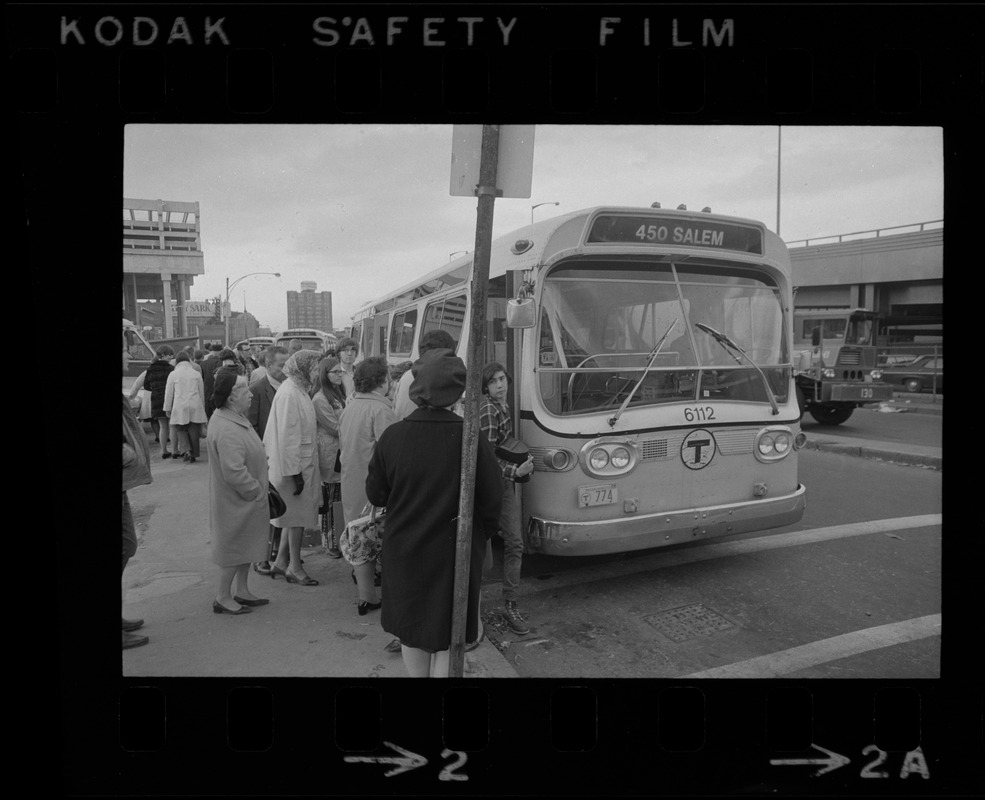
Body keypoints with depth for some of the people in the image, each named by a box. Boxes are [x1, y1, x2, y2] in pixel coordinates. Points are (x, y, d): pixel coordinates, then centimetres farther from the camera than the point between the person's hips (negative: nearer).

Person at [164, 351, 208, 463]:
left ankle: (187, 450, -8)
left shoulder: (173, 374, 1)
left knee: (180, 428, 12)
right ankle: (193, 455, 9)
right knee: (194, 430, 6)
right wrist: (202, 407, 23)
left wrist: (167, 409, 14)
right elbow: (202, 392, 13)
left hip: (180, 407, -1)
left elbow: (168, 393, 5)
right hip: (195, 406, 2)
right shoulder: (196, 374, 7)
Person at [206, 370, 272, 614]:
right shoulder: (226, 429, -29)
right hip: (235, 501, -10)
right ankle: (222, 598, 21)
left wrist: (259, 488, 14)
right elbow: (234, 472, -31)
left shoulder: (234, 419, 6)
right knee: (234, 546, 5)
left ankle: (241, 591, 34)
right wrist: (256, 491, -18)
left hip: (245, 500, 10)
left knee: (246, 546, 20)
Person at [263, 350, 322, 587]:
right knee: (298, 516, 3)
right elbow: (287, 436, -23)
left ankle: (280, 561, 27)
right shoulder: (289, 393, -21)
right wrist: (295, 472, -22)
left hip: (303, 464, 9)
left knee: (296, 515, 17)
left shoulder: (298, 390, 9)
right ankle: (294, 568, 16)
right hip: (295, 465, -9)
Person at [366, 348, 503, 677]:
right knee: (446, 637, 14)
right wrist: (481, 533, 8)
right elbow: (490, 498, -12)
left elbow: (375, 494, -3)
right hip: (454, 551, -2)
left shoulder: (392, 436, -12)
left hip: (404, 550, 3)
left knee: (411, 628, 22)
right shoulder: (470, 439, -19)